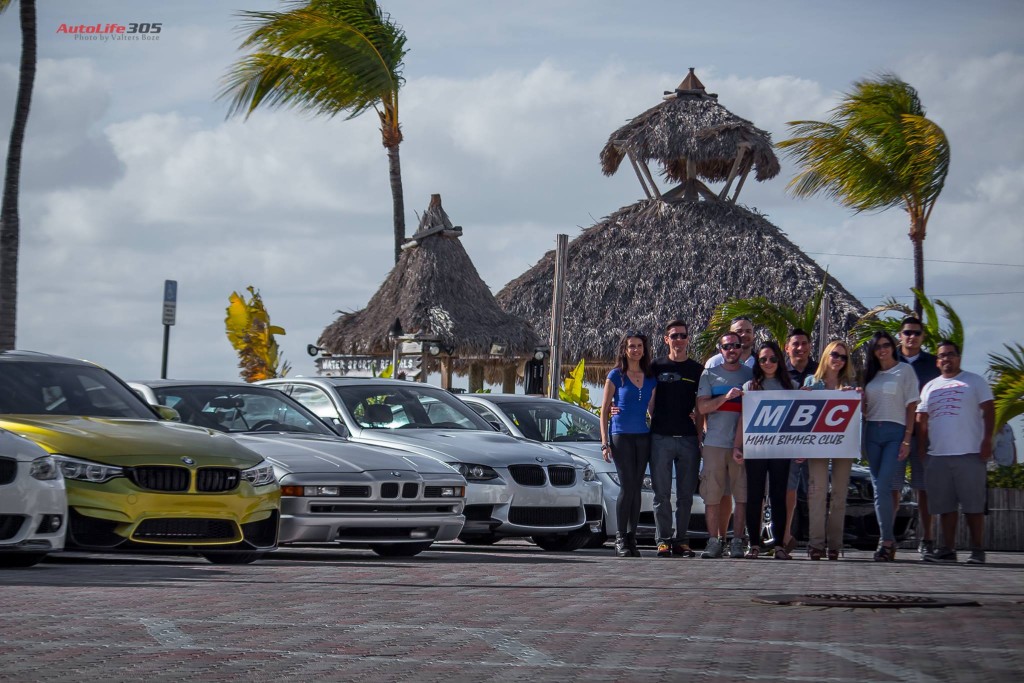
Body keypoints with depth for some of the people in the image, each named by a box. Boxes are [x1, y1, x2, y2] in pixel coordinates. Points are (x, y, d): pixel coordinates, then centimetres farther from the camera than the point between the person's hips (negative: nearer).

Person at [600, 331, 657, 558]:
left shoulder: (650, 378, 11)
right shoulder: (616, 376, 0)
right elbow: (604, 410, 1)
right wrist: (604, 443, -6)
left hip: (643, 437, 4)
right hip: (621, 436, -4)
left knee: (636, 489, 4)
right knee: (627, 487, -10)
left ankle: (632, 538, 8)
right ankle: (620, 539, -5)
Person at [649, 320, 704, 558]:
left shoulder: (697, 370, 10)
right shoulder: (656, 367, 8)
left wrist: (700, 435, 4)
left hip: (688, 439, 1)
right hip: (660, 437, -1)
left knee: (686, 494, 3)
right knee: (662, 492, -2)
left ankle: (681, 539, 9)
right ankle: (663, 539, 1)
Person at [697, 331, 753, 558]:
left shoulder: (751, 375, 12)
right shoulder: (709, 374, 10)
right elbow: (701, 407, 1)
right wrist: (726, 397, -13)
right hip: (715, 443, 0)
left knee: (743, 494, -4)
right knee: (712, 495, -2)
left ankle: (737, 541, 1)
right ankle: (713, 541, 3)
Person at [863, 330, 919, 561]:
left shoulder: (905, 370, 4)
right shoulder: (870, 374, 18)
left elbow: (911, 406, -1)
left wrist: (907, 439, -8)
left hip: (895, 432, -5)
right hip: (872, 433, 5)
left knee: (882, 486, -17)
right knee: (878, 488, 2)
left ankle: (887, 540, -15)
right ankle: (888, 540, 7)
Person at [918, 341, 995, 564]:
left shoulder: (975, 381, 7)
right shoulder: (930, 387, 19)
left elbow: (988, 411, 1)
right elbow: (922, 421, 17)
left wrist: (987, 440, -10)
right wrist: (921, 448, 7)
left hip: (969, 453, -4)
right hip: (937, 455, 4)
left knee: (974, 504, -4)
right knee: (945, 506, 5)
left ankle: (977, 550, -1)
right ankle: (948, 549, 10)